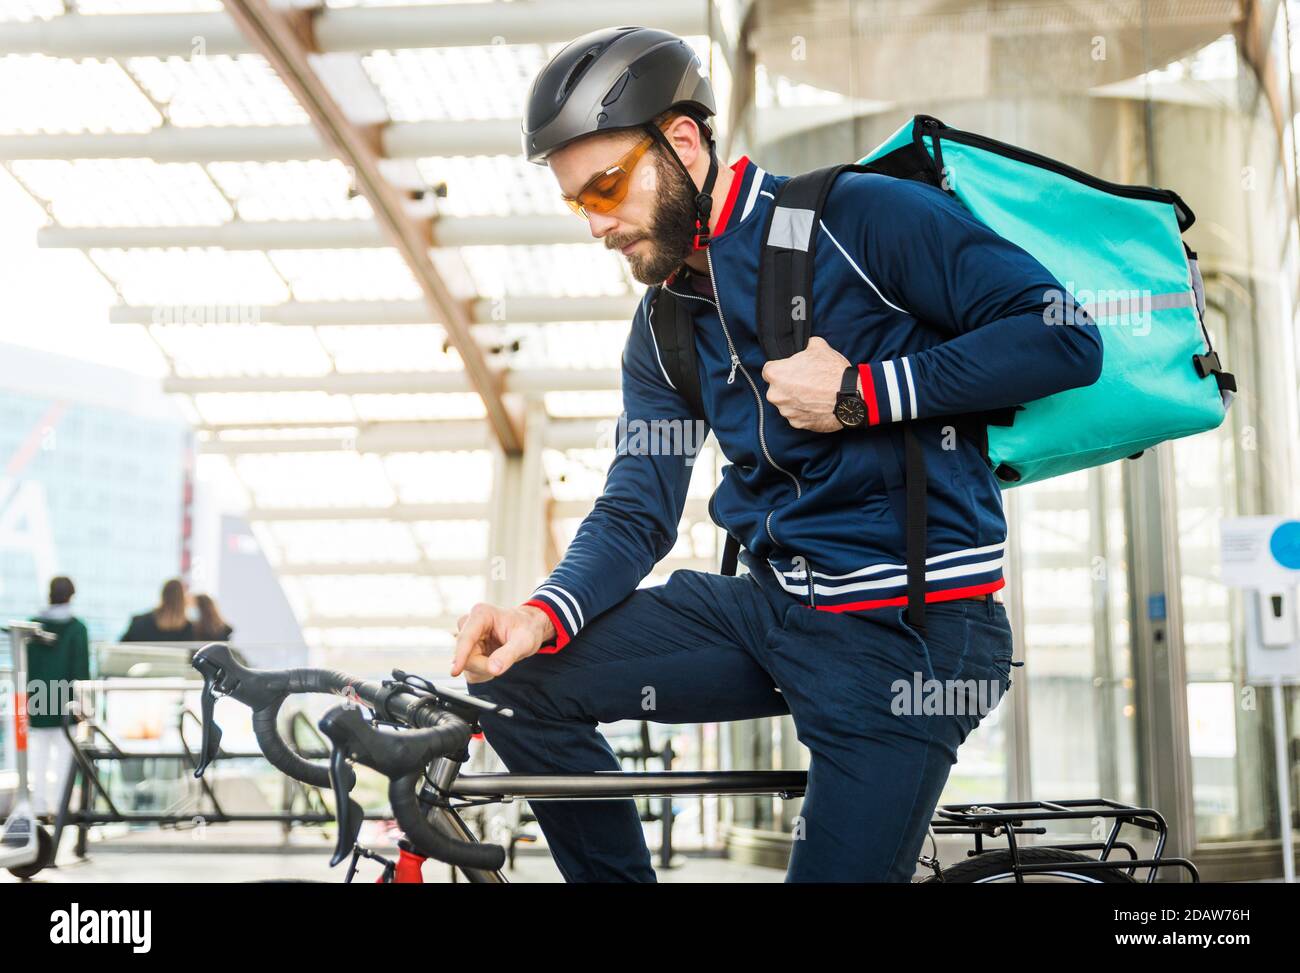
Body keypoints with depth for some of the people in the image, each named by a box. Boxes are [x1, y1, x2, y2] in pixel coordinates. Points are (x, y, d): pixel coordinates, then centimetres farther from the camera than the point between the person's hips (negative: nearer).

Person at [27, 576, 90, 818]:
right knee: (63, 753, 2)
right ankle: (58, 805, -1)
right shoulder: (76, 628, -7)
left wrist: (26, 696, 9)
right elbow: (82, 666, -7)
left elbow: (26, 664, 4)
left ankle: (39, 805, 8)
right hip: (65, 698, -3)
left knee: (37, 755, 8)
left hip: (37, 697, 3)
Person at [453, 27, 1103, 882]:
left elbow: (1066, 338, -16)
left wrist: (861, 390, -18)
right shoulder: (666, 327, 10)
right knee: (519, 677, -1)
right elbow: (637, 513, 6)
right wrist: (545, 616, -13)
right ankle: (618, 873, 14)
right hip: (774, 609, 7)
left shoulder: (859, 217, -11)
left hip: (910, 635, -6)